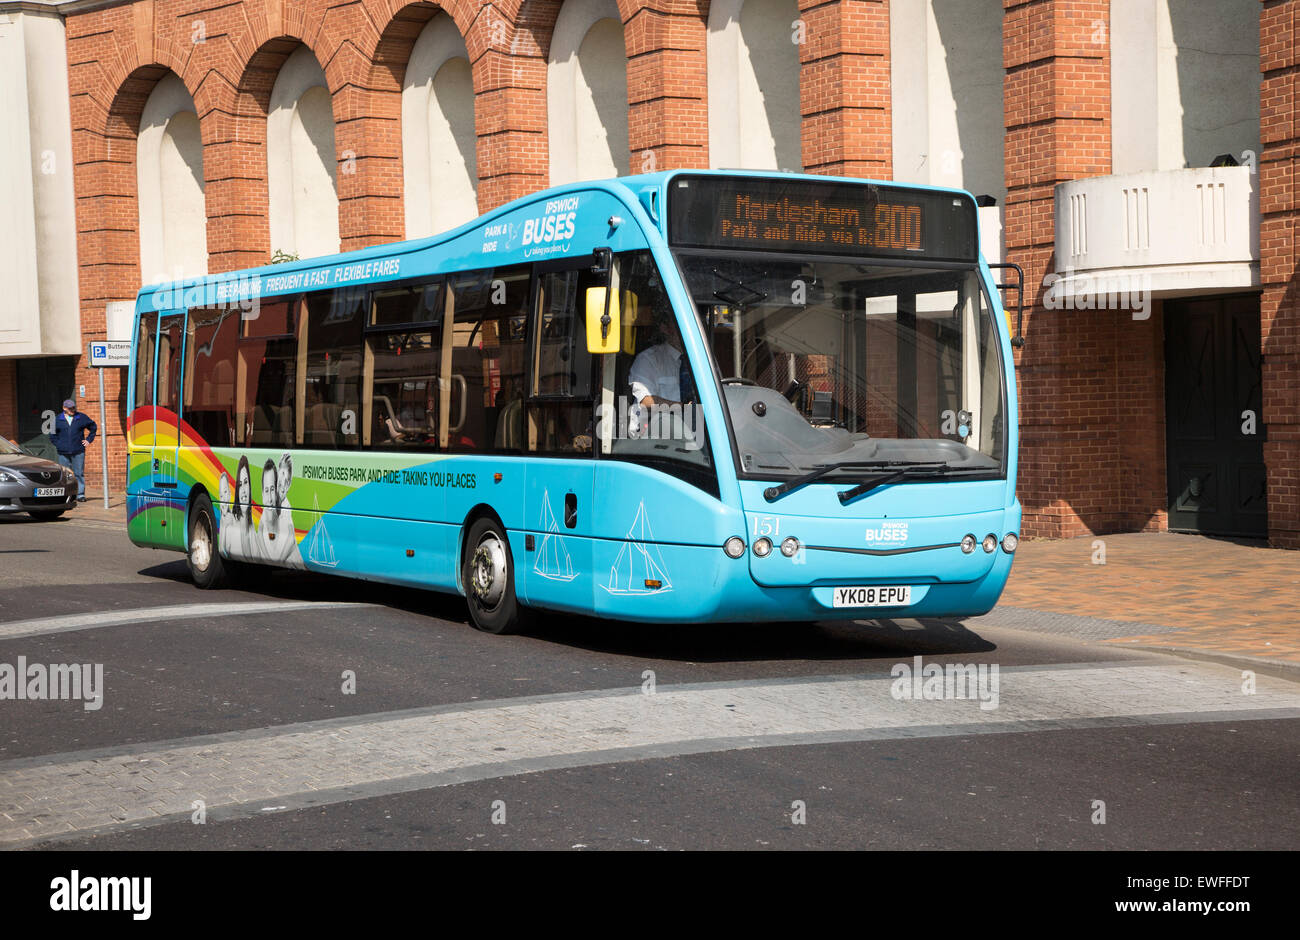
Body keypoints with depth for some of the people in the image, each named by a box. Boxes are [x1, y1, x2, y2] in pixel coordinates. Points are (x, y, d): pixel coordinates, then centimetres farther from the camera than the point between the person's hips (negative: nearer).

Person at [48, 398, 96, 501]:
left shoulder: (82, 418, 4)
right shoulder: (58, 420, 6)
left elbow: (93, 427, 17)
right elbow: (52, 434, 17)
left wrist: (89, 440, 10)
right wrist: (57, 444, 6)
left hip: (78, 451, -1)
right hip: (63, 453, 1)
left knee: (79, 473, -2)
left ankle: (80, 494, 2)